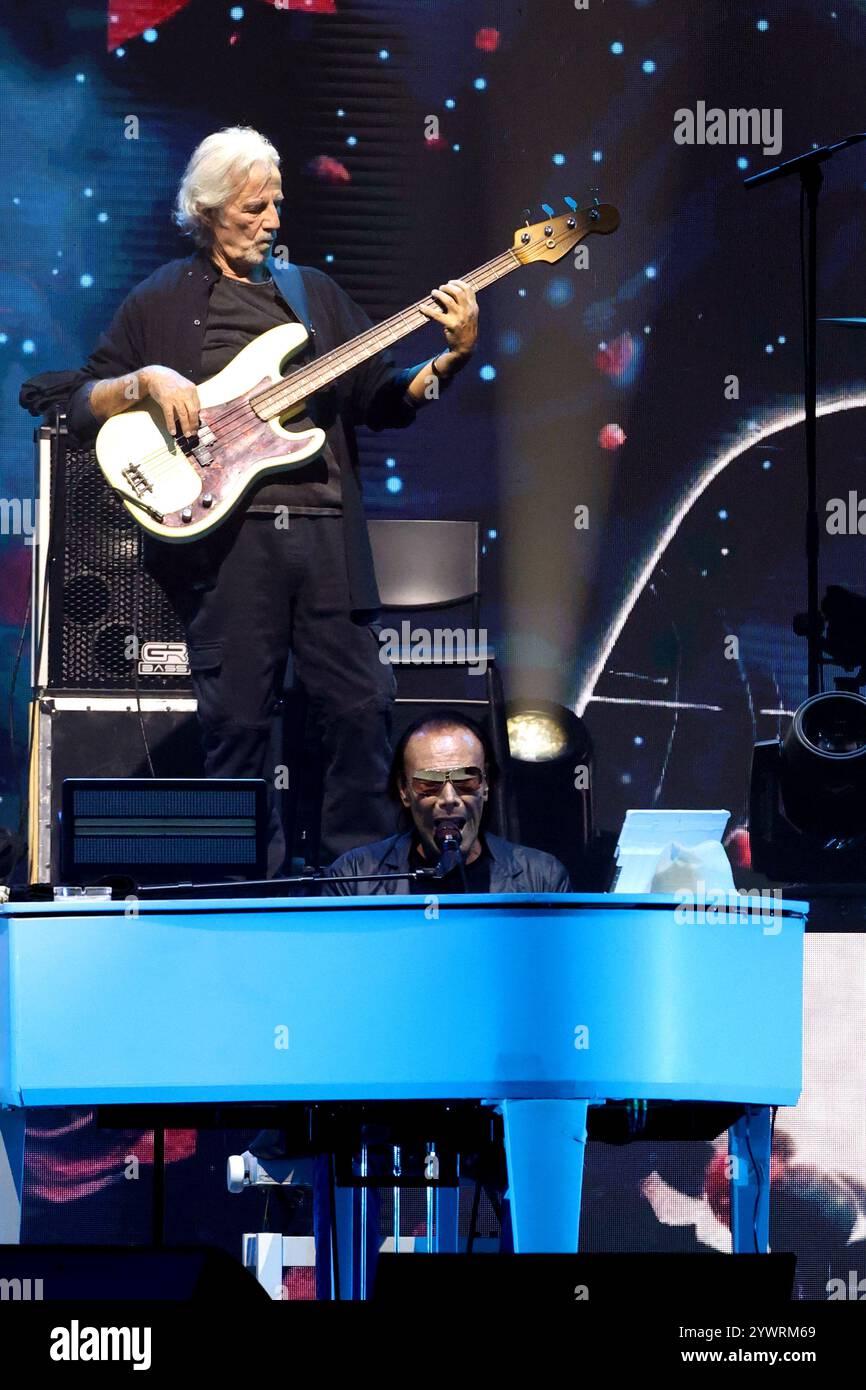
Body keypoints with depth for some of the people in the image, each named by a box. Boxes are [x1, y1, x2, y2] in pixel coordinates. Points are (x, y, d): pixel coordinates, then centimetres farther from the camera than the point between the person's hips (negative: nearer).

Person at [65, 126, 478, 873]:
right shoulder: (162, 301, 9)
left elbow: (384, 401, 14)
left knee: (363, 704, -1)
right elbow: (82, 407, 8)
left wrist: (452, 358, -1)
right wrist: (144, 380, -10)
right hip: (225, 532, -3)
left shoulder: (314, 292, 18)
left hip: (325, 527, 3)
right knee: (238, 719, 0)